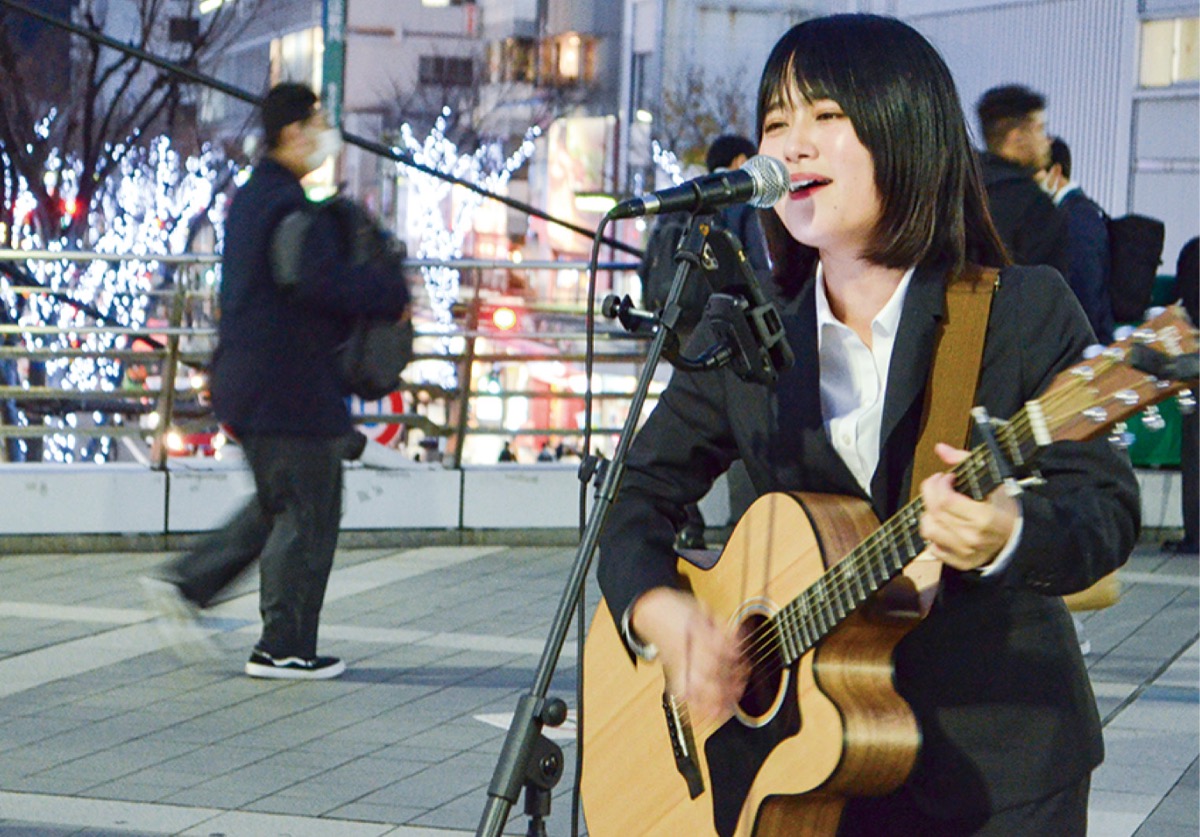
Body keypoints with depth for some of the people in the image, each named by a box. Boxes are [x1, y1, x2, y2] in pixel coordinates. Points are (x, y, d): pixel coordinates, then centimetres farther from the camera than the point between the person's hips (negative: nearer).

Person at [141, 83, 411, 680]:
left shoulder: (249, 199, 15)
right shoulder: (290, 208, -18)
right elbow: (324, 282, -28)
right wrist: (394, 293, -15)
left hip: (246, 379, 10)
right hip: (290, 387, -10)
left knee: (279, 503, 21)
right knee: (307, 513, -2)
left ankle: (188, 581, 18)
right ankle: (283, 648, 3)